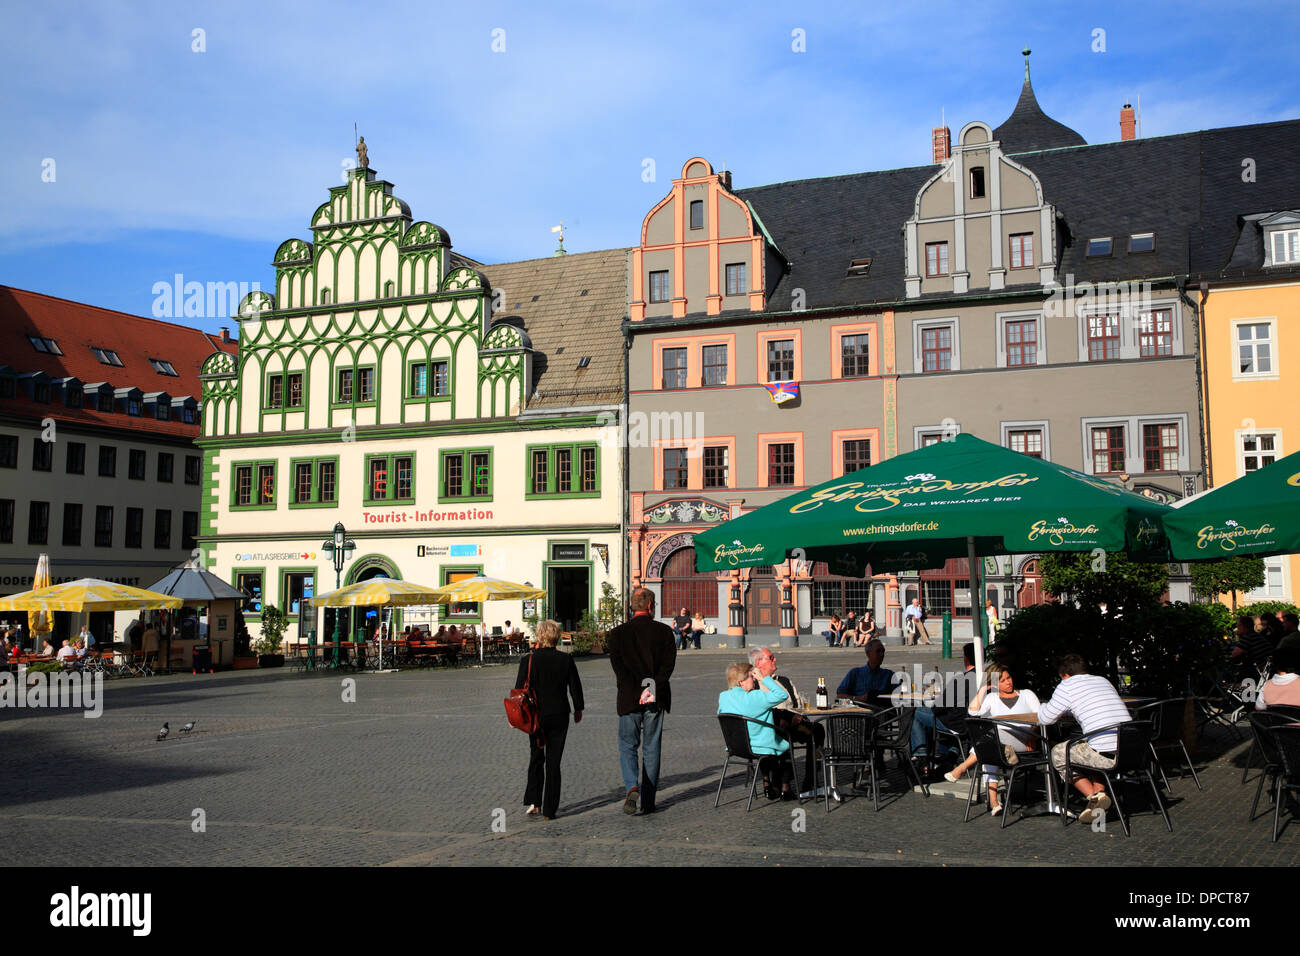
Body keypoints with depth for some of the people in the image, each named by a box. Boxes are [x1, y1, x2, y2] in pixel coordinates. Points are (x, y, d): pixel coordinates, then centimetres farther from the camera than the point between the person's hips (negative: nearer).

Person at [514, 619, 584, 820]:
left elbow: (519, 690, -5)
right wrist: (578, 709, 18)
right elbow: (575, 686, 3)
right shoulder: (566, 660, -5)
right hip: (559, 717, 0)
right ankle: (549, 810, 6)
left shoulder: (529, 660, -9)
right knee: (553, 763, 6)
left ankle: (534, 802, 7)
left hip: (535, 716, 0)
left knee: (536, 758, 17)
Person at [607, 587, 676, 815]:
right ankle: (648, 802, 11)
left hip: (629, 699, -1)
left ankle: (632, 787, -14)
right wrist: (653, 689, -14)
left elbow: (618, 666, -8)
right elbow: (669, 664, -10)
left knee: (628, 746, 10)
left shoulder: (618, 633, 0)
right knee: (651, 749, 9)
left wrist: (636, 691, -11)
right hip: (656, 700, 1)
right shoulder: (664, 631, 0)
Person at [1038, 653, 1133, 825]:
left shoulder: (1067, 686, 2)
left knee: (1058, 753, 14)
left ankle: (1094, 797, 3)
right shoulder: (1103, 681, 22)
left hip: (1108, 757, -7)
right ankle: (1099, 792, 14)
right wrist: (1067, 710, 45)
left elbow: (1045, 719, 8)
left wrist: (1045, 706, 30)